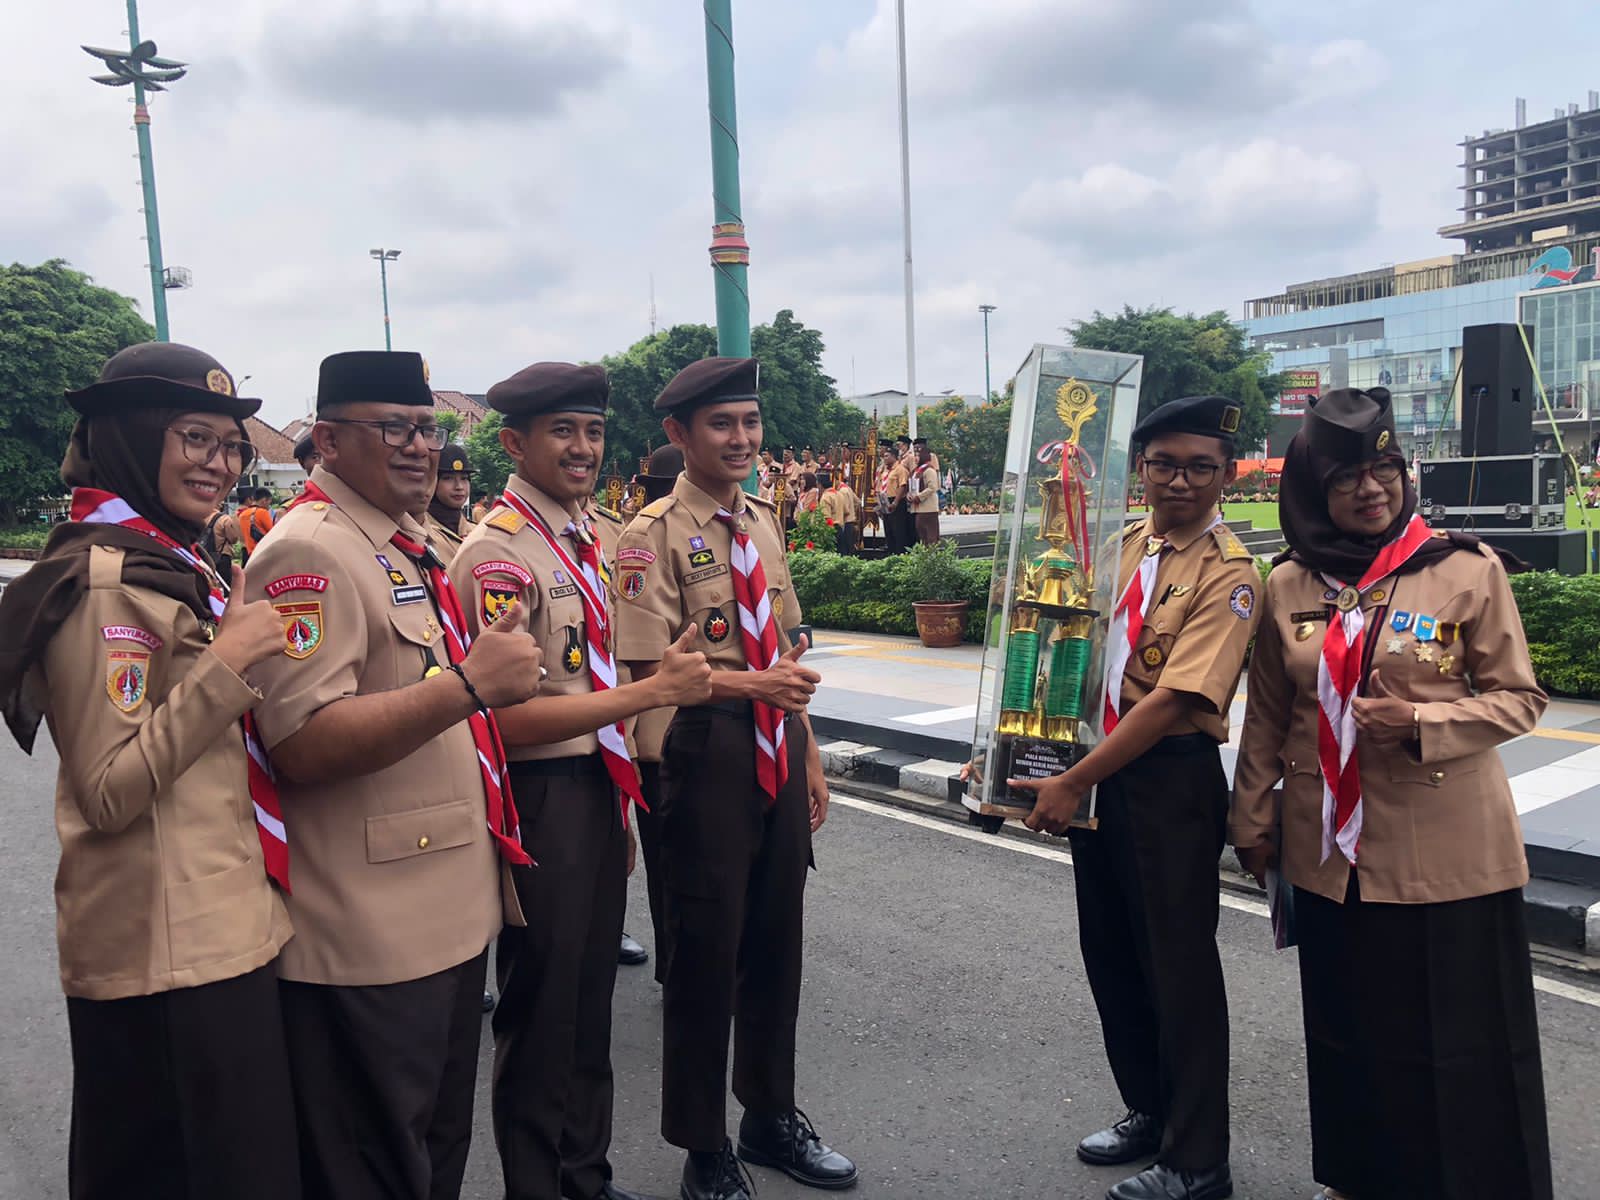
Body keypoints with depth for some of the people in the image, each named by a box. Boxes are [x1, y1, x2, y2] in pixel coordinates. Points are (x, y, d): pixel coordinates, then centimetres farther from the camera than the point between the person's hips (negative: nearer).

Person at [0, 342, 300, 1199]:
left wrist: (239, 639, 12)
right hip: (171, 947, -10)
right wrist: (225, 666, -23)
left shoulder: (170, 563, 13)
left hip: (216, 928, 10)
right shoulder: (105, 582, -17)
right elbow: (109, 792, -21)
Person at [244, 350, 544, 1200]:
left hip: (446, 922, 10)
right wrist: (471, 683, -29)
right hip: (365, 947, -9)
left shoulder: (407, 549, 13)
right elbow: (302, 744, -27)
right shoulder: (309, 552, -17)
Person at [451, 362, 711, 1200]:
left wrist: (626, 785, 13)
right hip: (542, 796, -8)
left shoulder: (598, 538, 8)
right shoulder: (495, 553, -17)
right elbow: (512, 715, -22)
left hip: (602, 785, 8)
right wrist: (657, 689, -22)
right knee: (542, 1005, 9)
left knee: (593, 993, 20)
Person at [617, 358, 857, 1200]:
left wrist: (807, 755, 15)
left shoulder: (765, 524, 10)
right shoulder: (654, 535, -11)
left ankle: (770, 1115, 39)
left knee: (777, 937, 18)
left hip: (778, 748, 7)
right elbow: (652, 670, -18)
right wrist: (753, 685, -30)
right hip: (709, 750, -7)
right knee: (705, 949, 5)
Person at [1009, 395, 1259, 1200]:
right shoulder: (1123, 546, 6)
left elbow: (1174, 700, -21)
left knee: (1179, 964, 4)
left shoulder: (1226, 574, -15)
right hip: (1101, 768, 7)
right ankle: (1148, 1111, 39)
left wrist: (1074, 781, -21)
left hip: (1173, 778, -7)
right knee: (1109, 950, 18)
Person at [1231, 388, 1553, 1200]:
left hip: (1446, 851, -3)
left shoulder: (1469, 570, -6)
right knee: (1353, 1033, 17)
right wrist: (1252, 820, 12)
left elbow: (1520, 698, -3)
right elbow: (1266, 714, 10)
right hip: (1332, 849, 3)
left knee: (1462, 1037, 7)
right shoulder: (1289, 584, 3)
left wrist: (1420, 723, -19)